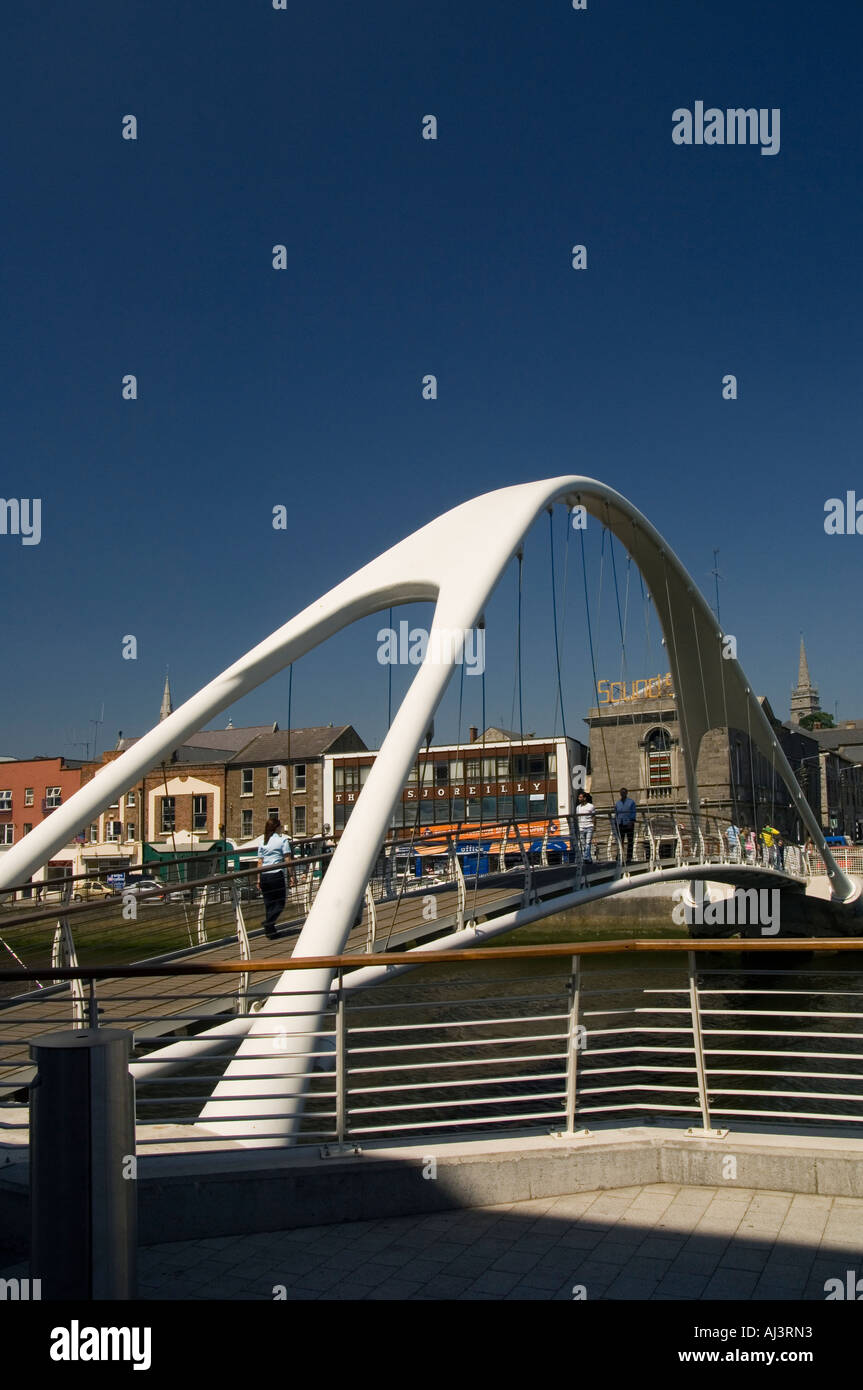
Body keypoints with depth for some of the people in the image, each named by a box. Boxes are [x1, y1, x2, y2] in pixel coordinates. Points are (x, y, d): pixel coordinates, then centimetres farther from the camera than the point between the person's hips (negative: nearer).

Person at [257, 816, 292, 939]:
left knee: (269, 905, 11)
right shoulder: (283, 840, 0)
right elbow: (287, 859, -5)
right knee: (279, 903, 2)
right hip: (277, 874, -5)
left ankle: (271, 932, 11)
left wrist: (259, 879, 15)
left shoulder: (263, 842, 13)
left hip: (264, 875, 5)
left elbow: (259, 862, 12)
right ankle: (268, 923, -20)